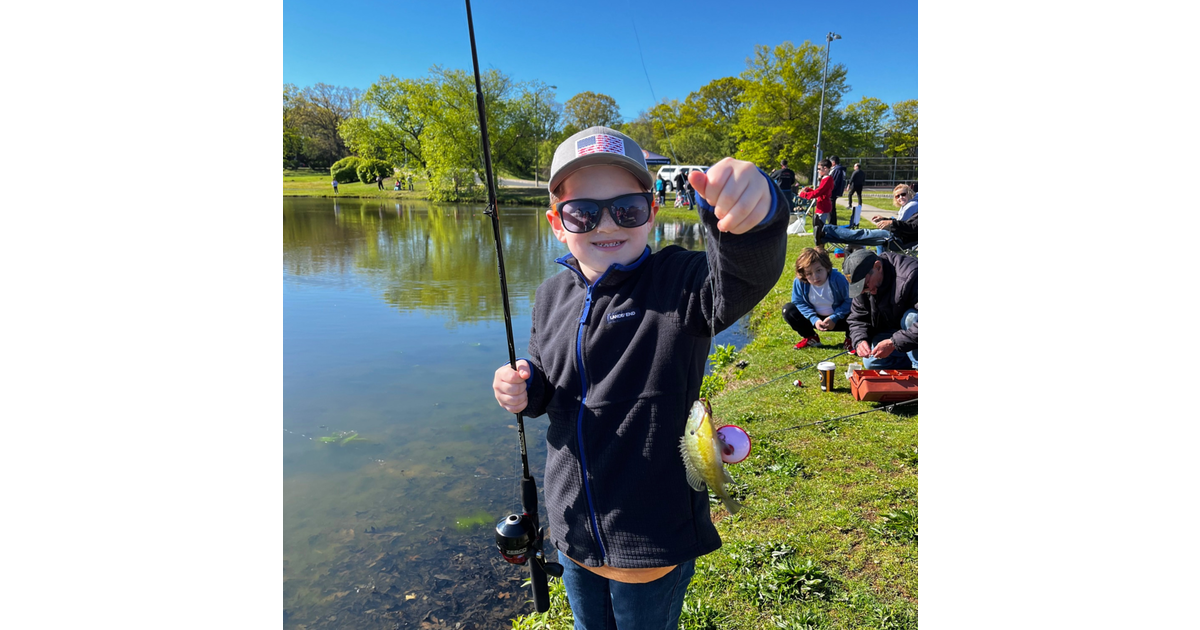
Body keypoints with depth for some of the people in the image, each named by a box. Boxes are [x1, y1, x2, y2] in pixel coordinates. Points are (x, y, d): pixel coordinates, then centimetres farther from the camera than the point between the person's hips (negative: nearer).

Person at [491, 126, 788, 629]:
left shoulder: (678, 282, -18)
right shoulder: (553, 296, -1)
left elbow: (747, 276, -39)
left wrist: (752, 209, -60)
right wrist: (525, 390, -10)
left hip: (652, 542, -4)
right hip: (574, 532, 5)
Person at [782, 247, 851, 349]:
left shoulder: (837, 279, -27)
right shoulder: (799, 282, -22)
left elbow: (849, 301, -18)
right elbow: (799, 302, -10)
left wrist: (834, 318, -26)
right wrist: (814, 320, -23)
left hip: (837, 318, -3)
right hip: (815, 317, 3)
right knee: (788, 310, -15)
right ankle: (810, 338, 5)